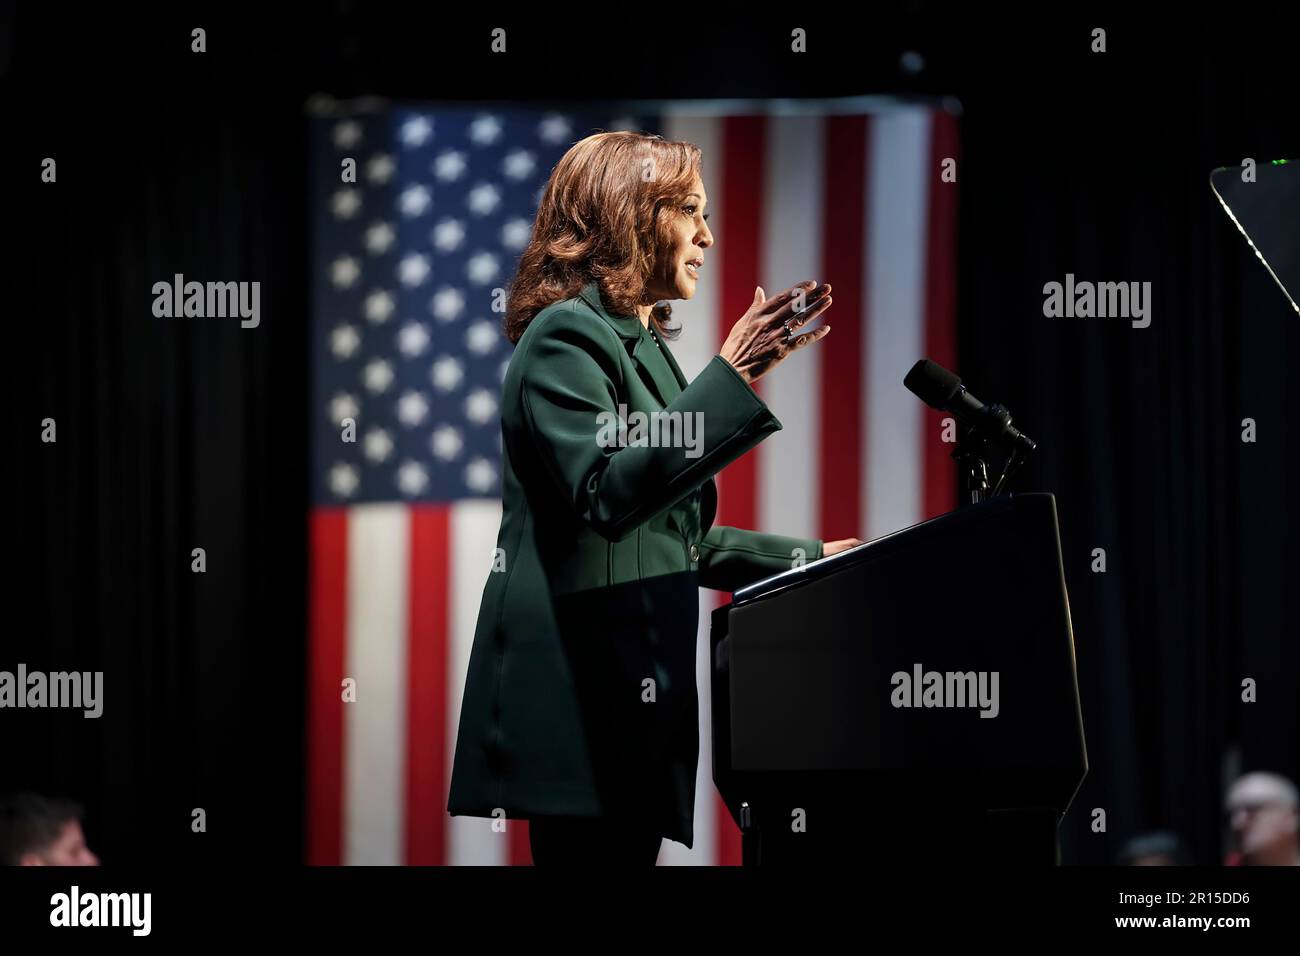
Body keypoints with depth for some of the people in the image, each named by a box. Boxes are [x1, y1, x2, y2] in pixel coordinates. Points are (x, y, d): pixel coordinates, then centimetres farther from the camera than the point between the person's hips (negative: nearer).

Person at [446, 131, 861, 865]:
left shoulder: (642, 345, 23)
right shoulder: (568, 336, -7)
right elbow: (607, 495, -22)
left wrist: (808, 559, 25)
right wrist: (733, 377, -24)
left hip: (631, 688, 10)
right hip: (580, 692, -10)